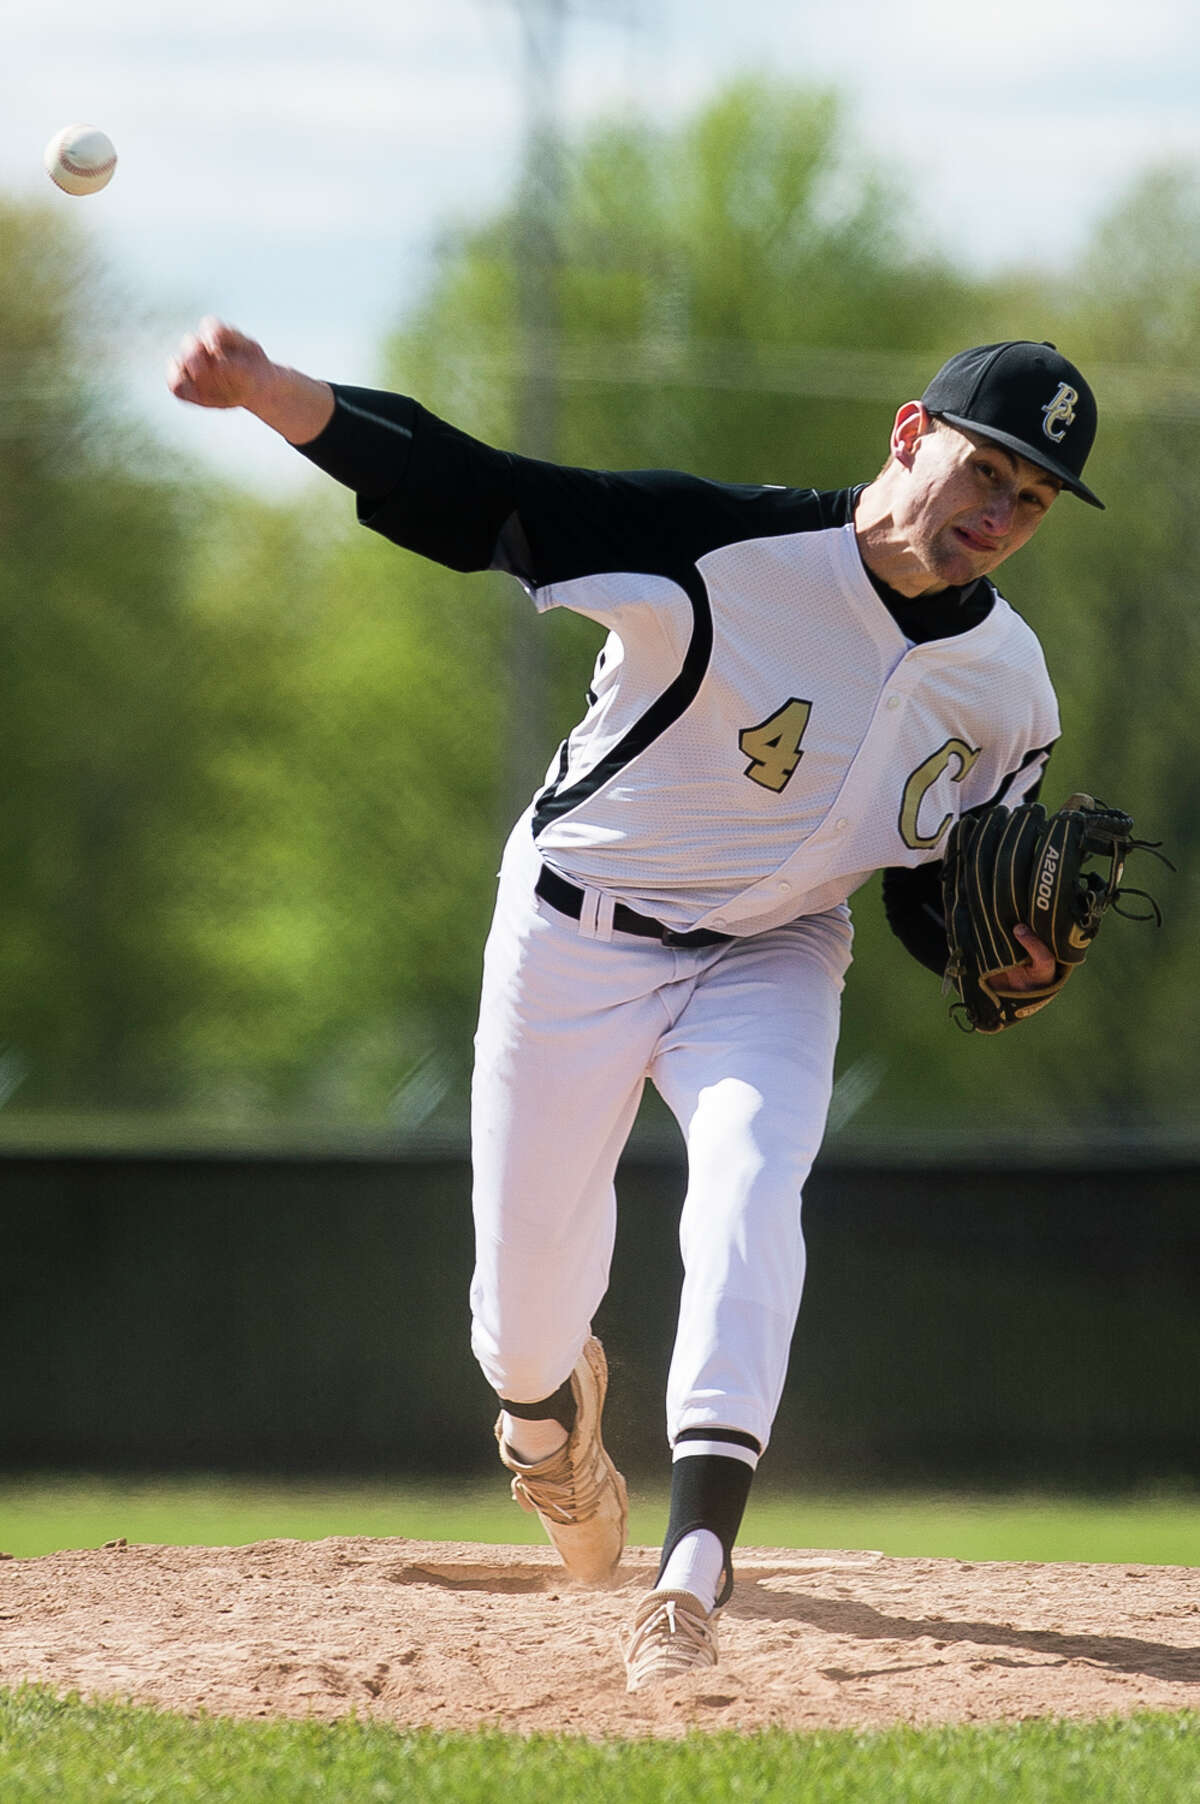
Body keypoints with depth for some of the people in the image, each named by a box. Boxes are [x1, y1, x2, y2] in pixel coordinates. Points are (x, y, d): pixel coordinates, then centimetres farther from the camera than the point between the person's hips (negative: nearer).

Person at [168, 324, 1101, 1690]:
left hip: (772, 957, 2)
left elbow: (930, 891, 5)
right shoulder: (729, 548, -25)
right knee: (527, 1290, 6)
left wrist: (1002, 961, -20)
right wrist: (269, 390, -46)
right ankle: (549, 1405, 47)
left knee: (749, 1179, -28)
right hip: (576, 935, -2)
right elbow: (474, 496, -31)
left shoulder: (1008, 689, -8)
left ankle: (693, 1580, -35)